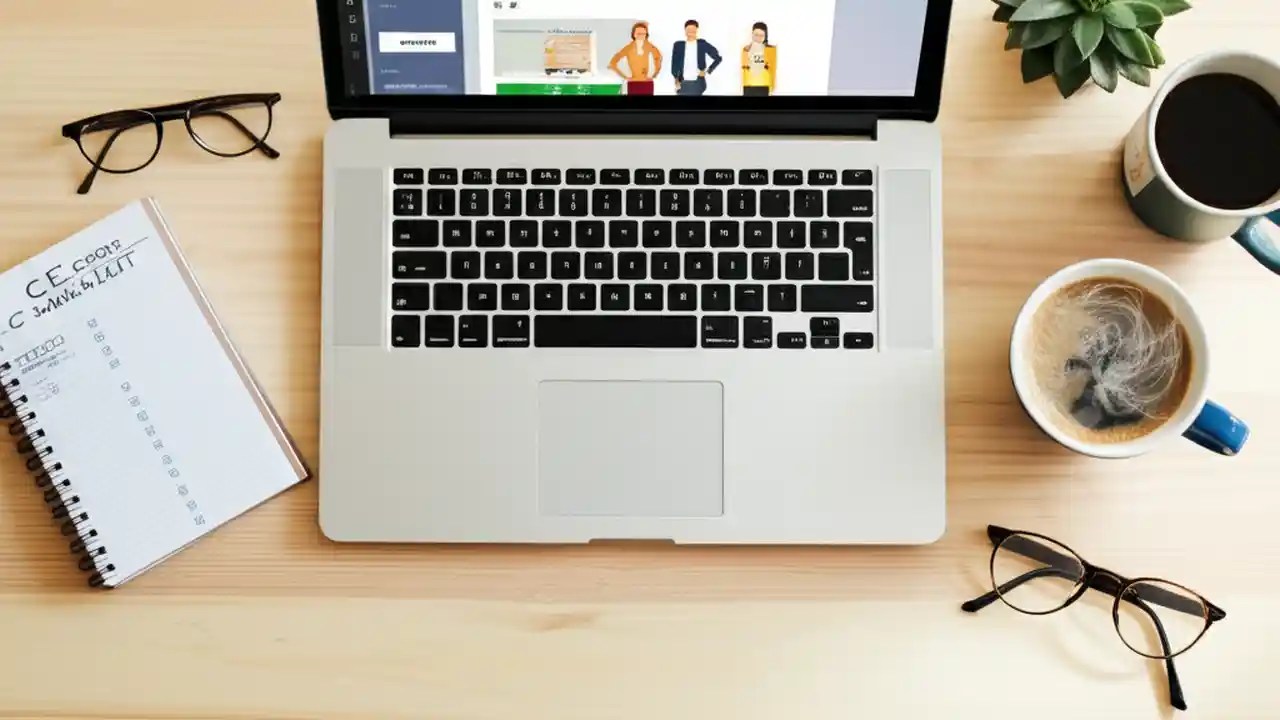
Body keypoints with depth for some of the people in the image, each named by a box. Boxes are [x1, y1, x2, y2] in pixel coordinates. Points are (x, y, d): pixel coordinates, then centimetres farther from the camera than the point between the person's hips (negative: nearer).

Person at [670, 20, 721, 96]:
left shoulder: (702, 44, 3)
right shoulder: (678, 45, 6)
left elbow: (718, 58, 8)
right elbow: (674, 64, 6)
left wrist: (708, 71, 1)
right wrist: (676, 80, -4)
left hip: (697, 83, -1)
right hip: (682, 83, 1)